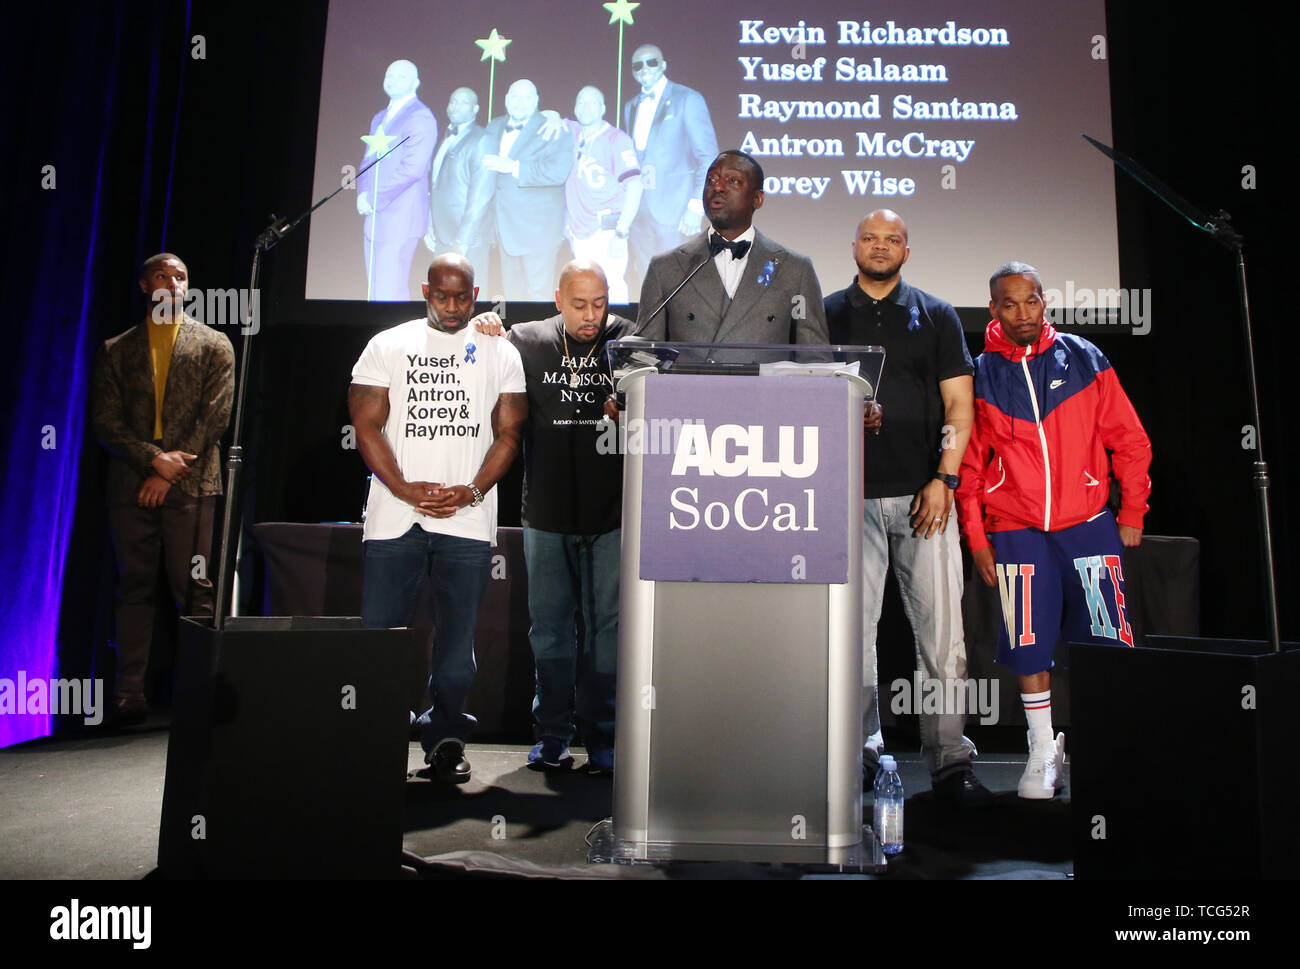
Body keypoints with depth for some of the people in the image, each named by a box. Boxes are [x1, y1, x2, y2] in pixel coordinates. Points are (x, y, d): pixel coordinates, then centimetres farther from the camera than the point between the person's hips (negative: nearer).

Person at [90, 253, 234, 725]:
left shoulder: (214, 345, 9)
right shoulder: (116, 350, 14)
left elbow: (216, 416, -1)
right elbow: (104, 421, 6)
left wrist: (170, 472, -7)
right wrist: (153, 457, -9)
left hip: (191, 484, -2)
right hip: (131, 485, 2)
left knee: (195, 590, -4)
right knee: (134, 588, 5)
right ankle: (130, 693, 10)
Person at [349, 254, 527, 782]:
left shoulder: (500, 353, 11)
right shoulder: (387, 346, 10)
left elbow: (508, 432, 7)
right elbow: (366, 424, 4)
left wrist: (473, 491, -8)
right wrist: (405, 489, -8)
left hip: (468, 518, 0)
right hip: (395, 517, 0)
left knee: (458, 634, 4)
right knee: (378, 631, 1)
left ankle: (445, 740, 17)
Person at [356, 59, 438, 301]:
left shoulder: (421, 117, -6)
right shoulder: (379, 118, 22)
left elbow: (412, 168, -17)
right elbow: (367, 161, 22)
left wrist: (373, 199, -14)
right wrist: (362, 194, 1)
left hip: (399, 217, -9)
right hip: (374, 217, 9)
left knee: (390, 292, -12)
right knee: (375, 292, 9)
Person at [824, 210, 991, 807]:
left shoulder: (936, 316, 13)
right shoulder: (827, 315, 12)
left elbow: (959, 405, 7)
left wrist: (944, 478, -5)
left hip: (922, 493, 0)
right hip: (851, 495, 0)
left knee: (941, 633, -1)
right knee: (852, 629, 2)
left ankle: (949, 762, 9)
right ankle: (862, 751, 14)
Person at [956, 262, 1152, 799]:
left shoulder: (1083, 358, 3)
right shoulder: (980, 375, 2)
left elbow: (1128, 440, 7)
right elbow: (969, 463, 5)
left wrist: (1132, 513, 6)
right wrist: (976, 537, 2)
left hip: (1089, 524, 0)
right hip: (1015, 531, 0)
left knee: (1110, 640, -2)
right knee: (1029, 644, 2)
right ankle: (1044, 751, 17)